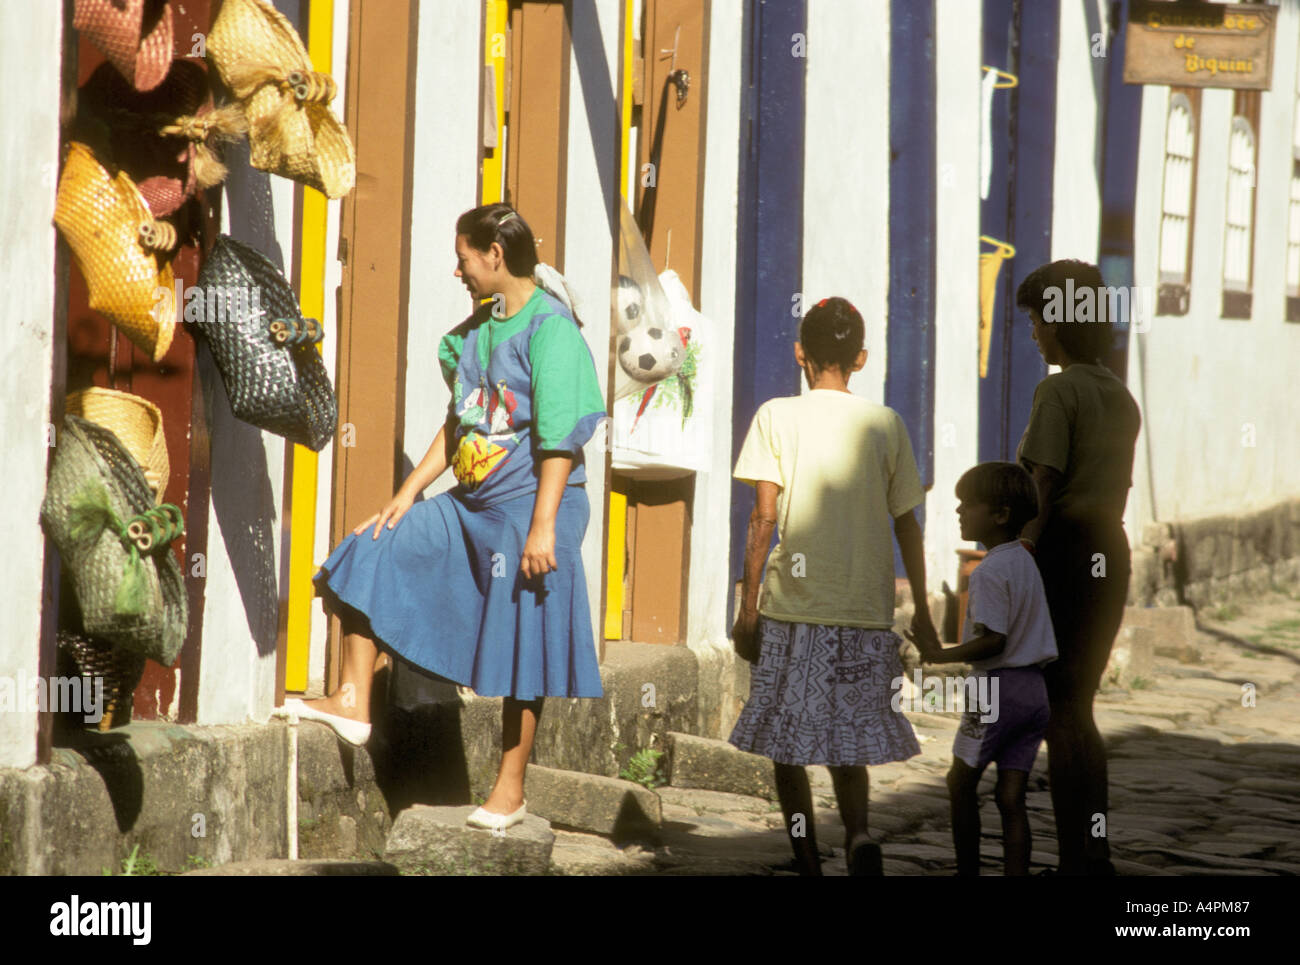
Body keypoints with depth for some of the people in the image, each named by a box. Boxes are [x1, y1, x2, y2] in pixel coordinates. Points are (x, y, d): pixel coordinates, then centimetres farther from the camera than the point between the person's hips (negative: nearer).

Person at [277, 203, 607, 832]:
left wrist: (542, 527, -23)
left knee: (521, 657, 0)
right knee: (372, 552, 1)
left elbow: (561, 438, -19)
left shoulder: (551, 328, -14)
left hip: (527, 507, -9)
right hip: (469, 503, 9)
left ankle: (509, 791, 11)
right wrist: (408, 493, 11)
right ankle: (353, 704, 4)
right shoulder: (474, 331, 12)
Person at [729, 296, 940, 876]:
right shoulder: (885, 425, 6)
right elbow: (907, 524, 9)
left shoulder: (777, 417, -1)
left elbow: (764, 518, -6)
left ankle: (808, 862, 3)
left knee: (787, 744, 8)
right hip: (866, 612, 2)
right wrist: (921, 611, 16)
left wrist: (748, 606, 0)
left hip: (793, 608, -2)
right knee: (849, 739, 13)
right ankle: (858, 834, -13)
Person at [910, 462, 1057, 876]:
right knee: (1011, 796, 5)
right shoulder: (1026, 561, 13)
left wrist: (944, 655, -11)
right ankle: (1016, 872, 0)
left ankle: (968, 870, 12)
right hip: (1035, 688, 8)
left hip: (997, 686, -8)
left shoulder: (989, 571, -15)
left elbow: (993, 640, -20)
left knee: (961, 782, 8)